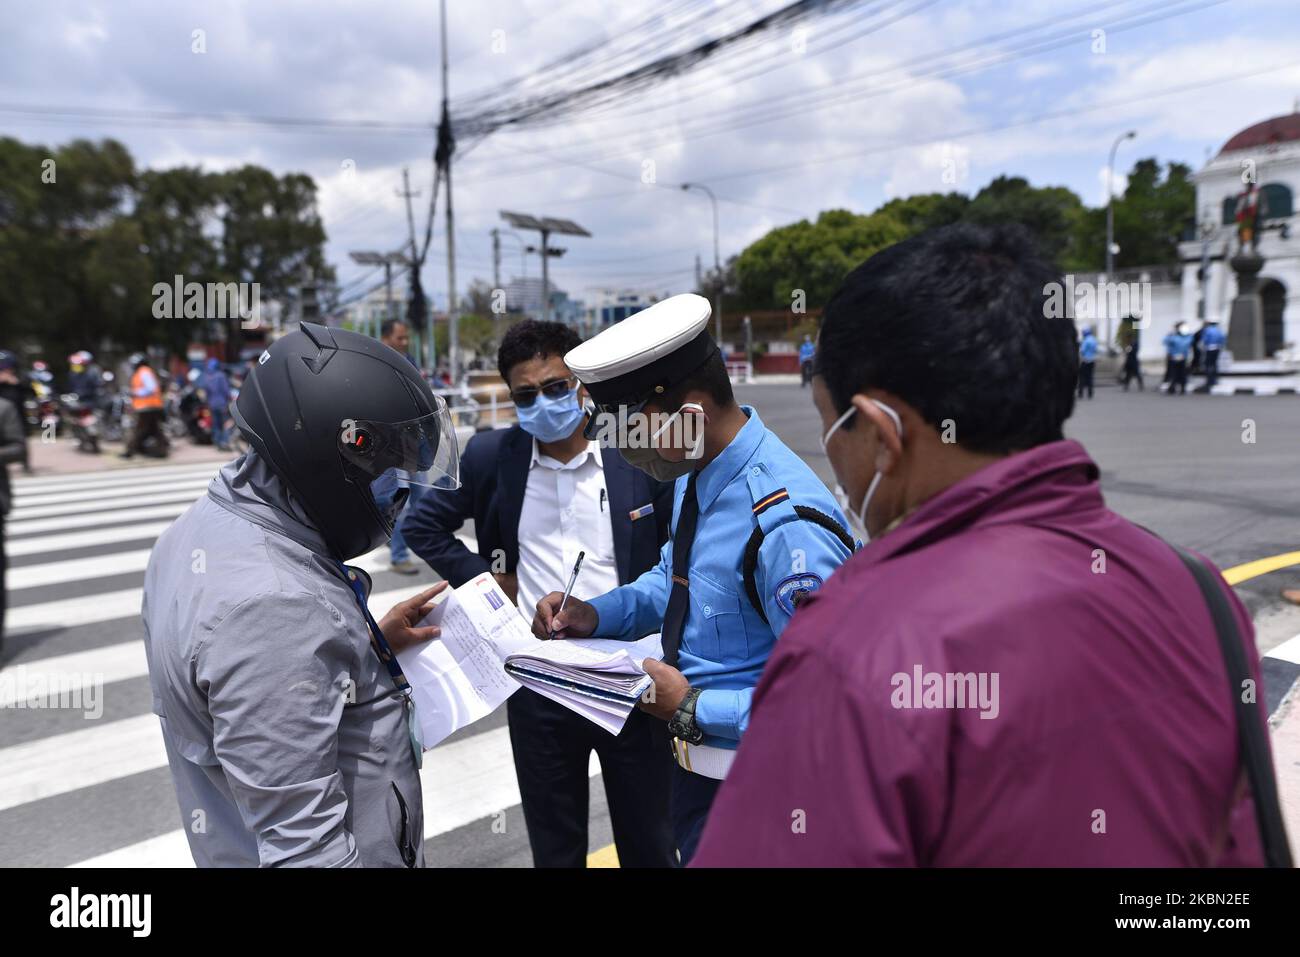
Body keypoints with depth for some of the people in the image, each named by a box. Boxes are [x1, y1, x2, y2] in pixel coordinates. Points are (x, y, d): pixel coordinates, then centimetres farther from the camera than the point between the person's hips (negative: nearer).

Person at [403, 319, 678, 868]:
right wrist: (486, 581, -1)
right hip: (538, 688, 1)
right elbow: (423, 526, 10)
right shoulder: (491, 457, -4)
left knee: (649, 843, 16)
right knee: (555, 848, 18)